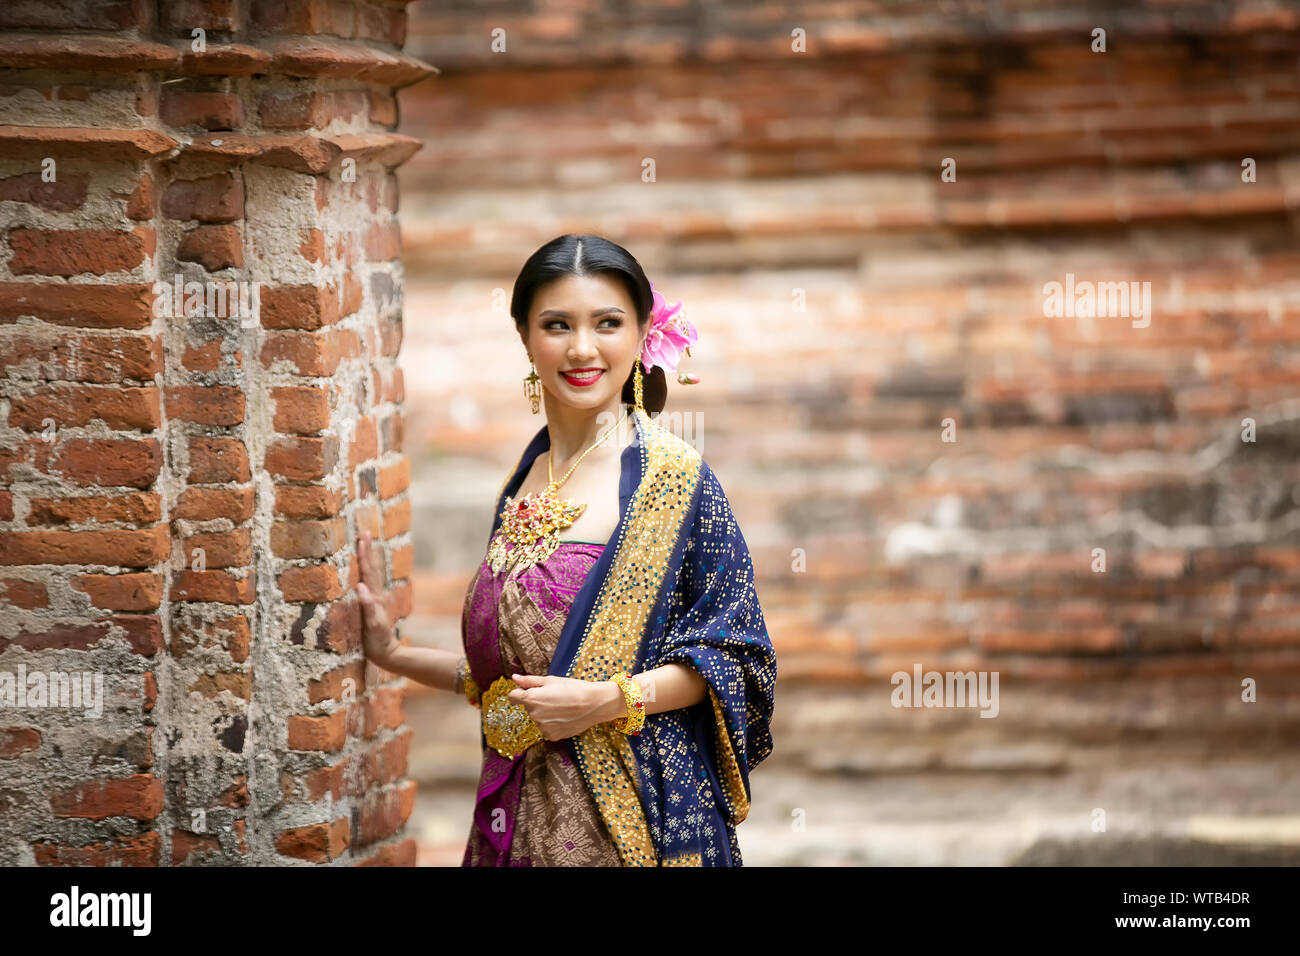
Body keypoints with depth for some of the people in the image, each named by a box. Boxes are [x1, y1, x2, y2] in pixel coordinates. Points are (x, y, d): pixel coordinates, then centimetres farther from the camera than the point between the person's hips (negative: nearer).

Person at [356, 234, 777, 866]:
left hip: (630, 814, -6)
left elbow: (730, 652, -10)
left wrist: (608, 700, -19)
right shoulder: (524, 481, 10)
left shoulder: (672, 474, -9)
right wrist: (393, 654, 11)